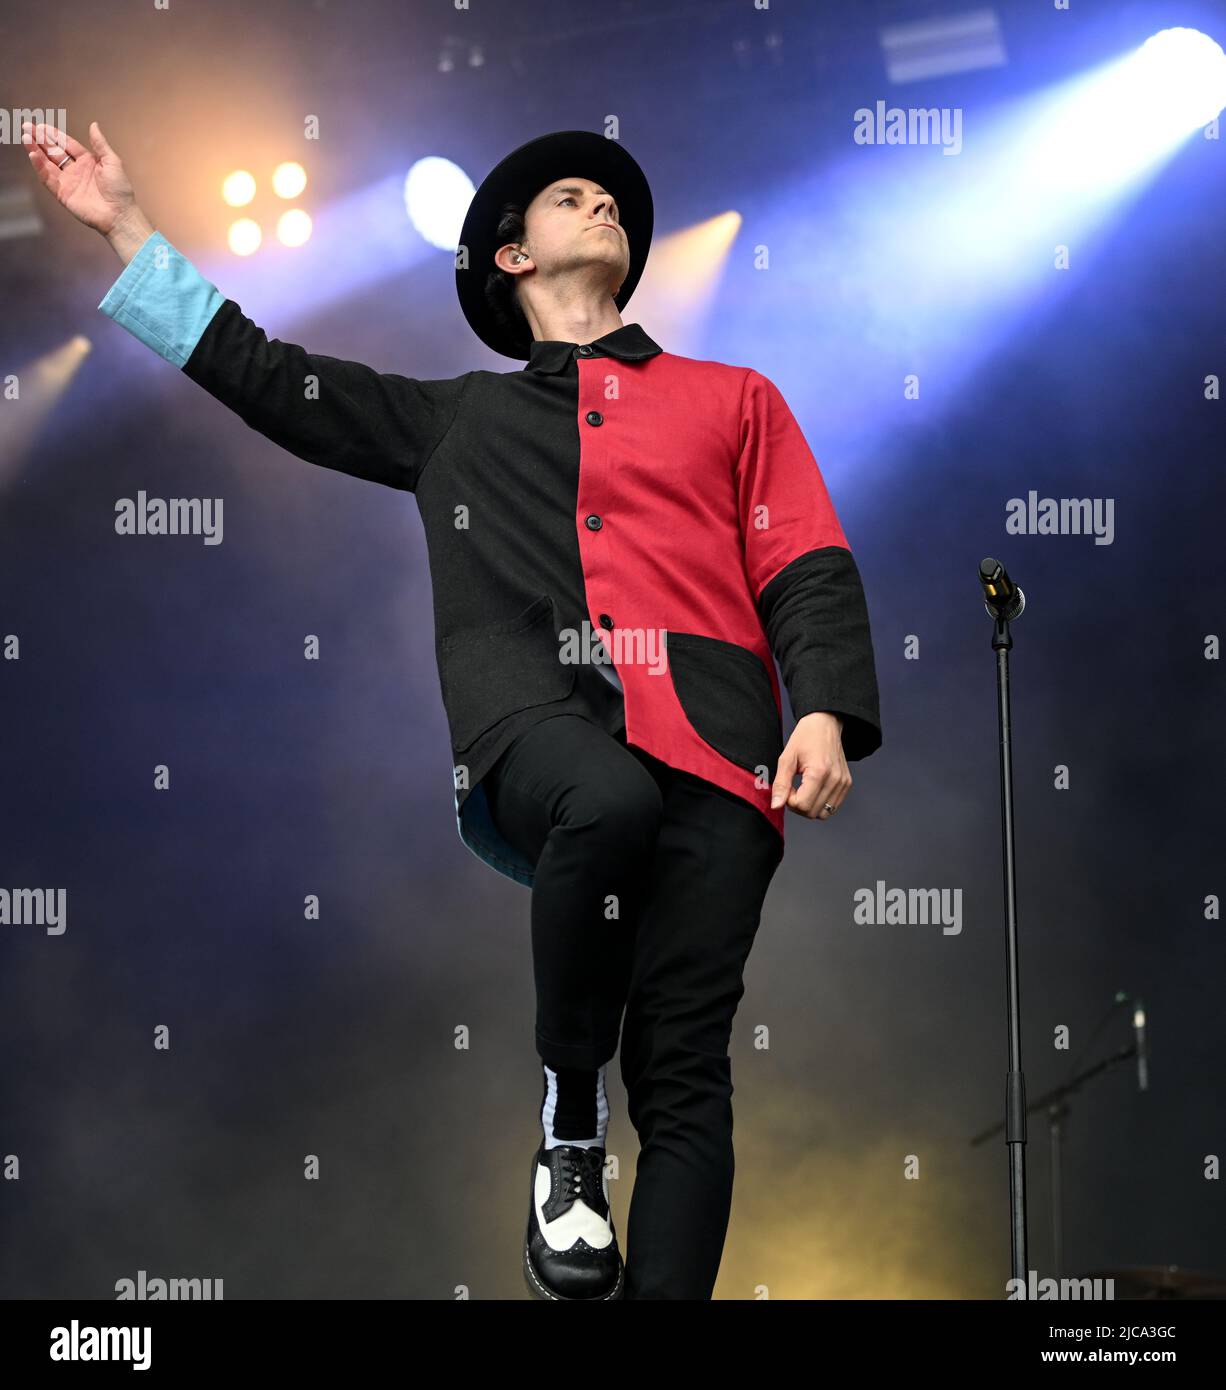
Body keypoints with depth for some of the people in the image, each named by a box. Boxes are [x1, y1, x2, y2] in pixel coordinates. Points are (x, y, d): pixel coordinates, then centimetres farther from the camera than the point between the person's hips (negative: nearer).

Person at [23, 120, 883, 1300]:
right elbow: (268, 379, 34)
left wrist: (826, 715, -3)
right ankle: (568, 1126, -16)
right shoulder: (461, 421, 32)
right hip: (540, 732, 0)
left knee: (685, 1079, -14)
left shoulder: (732, 398, 28)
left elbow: (810, 574, 17)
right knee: (612, 800, -37)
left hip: (712, 755, 1)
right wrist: (126, 228, 34)